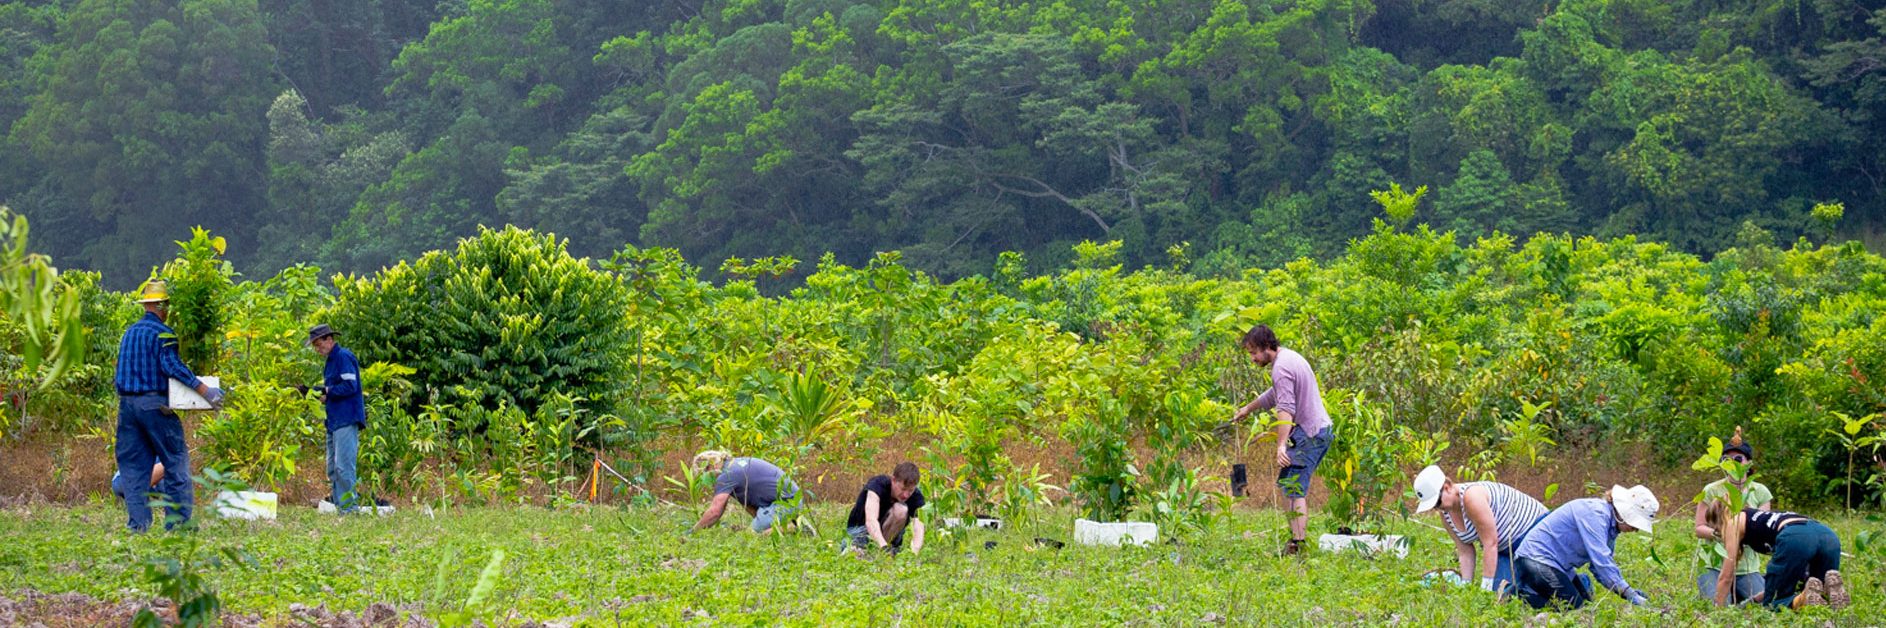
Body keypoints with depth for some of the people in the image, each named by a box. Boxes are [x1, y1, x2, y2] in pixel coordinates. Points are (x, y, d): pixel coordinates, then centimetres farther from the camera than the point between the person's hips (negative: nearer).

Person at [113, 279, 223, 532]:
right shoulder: (162, 333, -8)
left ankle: (138, 521, 3)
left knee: (134, 464, 8)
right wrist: (204, 390, -22)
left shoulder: (130, 332, 15)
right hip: (154, 404, -7)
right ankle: (178, 519, -2)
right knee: (176, 459, 1)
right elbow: (171, 365, -20)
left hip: (127, 404, 7)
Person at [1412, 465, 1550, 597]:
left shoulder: (1472, 497, -30)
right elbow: (1465, 553, 1)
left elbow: (1490, 544, -29)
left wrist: (1486, 588, -27)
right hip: (1506, 549, 8)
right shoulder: (1445, 513, -3)